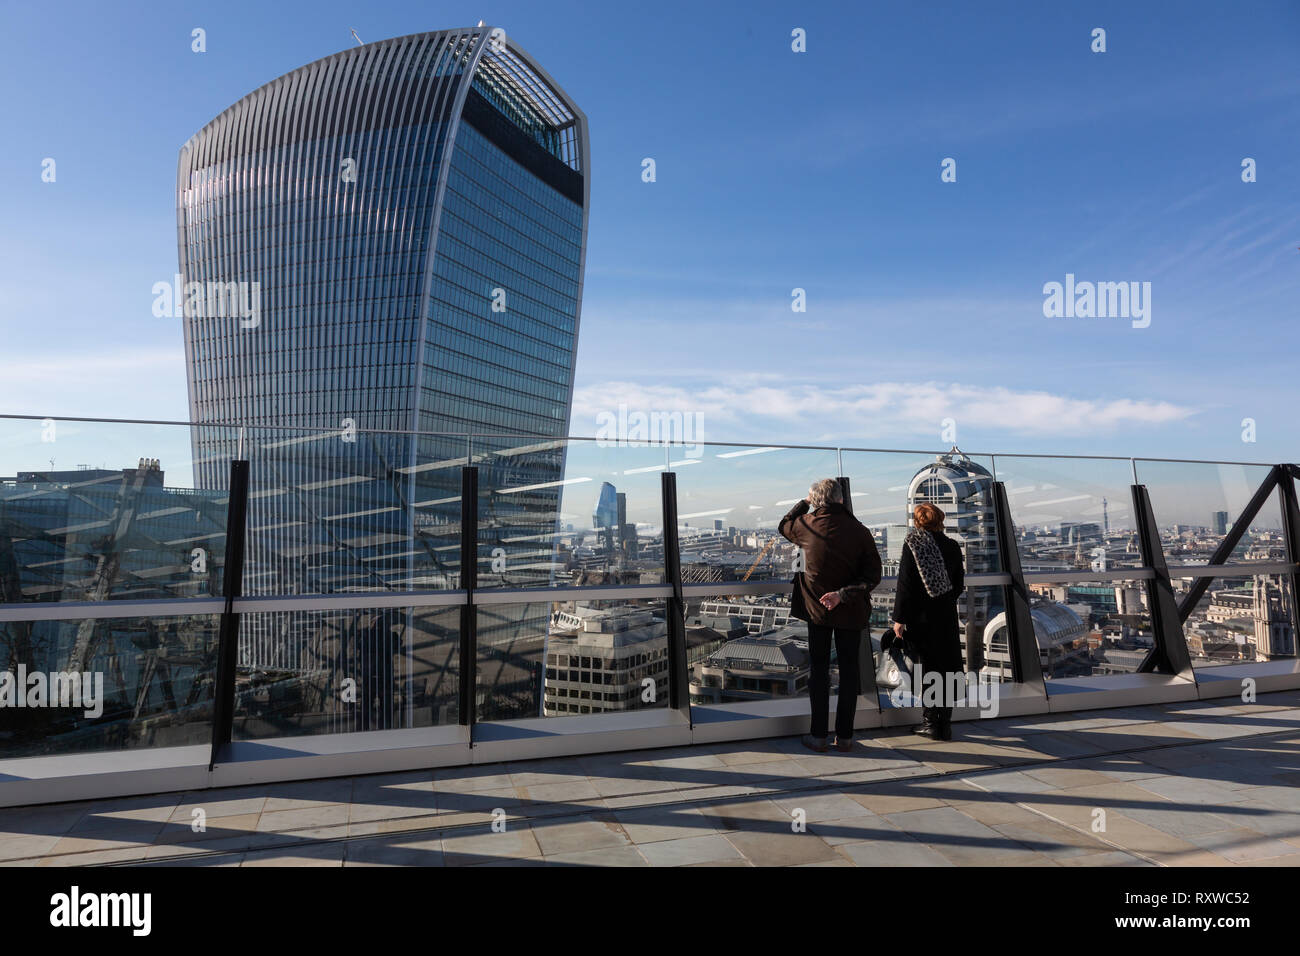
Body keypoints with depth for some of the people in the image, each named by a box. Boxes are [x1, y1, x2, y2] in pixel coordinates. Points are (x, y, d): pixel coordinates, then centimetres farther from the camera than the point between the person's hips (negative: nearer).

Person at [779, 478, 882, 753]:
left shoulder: (806, 525, -8)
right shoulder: (859, 531, -9)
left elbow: (784, 525, 16)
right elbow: (872, 575, -12)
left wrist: (804, 502, 22)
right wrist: (843, 594, -14)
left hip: (817, 608, 0)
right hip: (851, 611, 0)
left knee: (819, 670, 9)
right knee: (848, 670, 9)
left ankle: (818, 736, 12)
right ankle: (844, 736, 15)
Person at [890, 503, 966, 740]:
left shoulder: (912, 544, -9)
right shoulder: (952, 546, 1)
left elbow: (905, 584, -12)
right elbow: (960, 583, 7)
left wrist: (899, 618, -9)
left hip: (921, 616, -3)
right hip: (947, 615, 3)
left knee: (926, 665, 6)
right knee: (947, 666, 11)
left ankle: (931, 722, 10)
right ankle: (945, 724, 17)